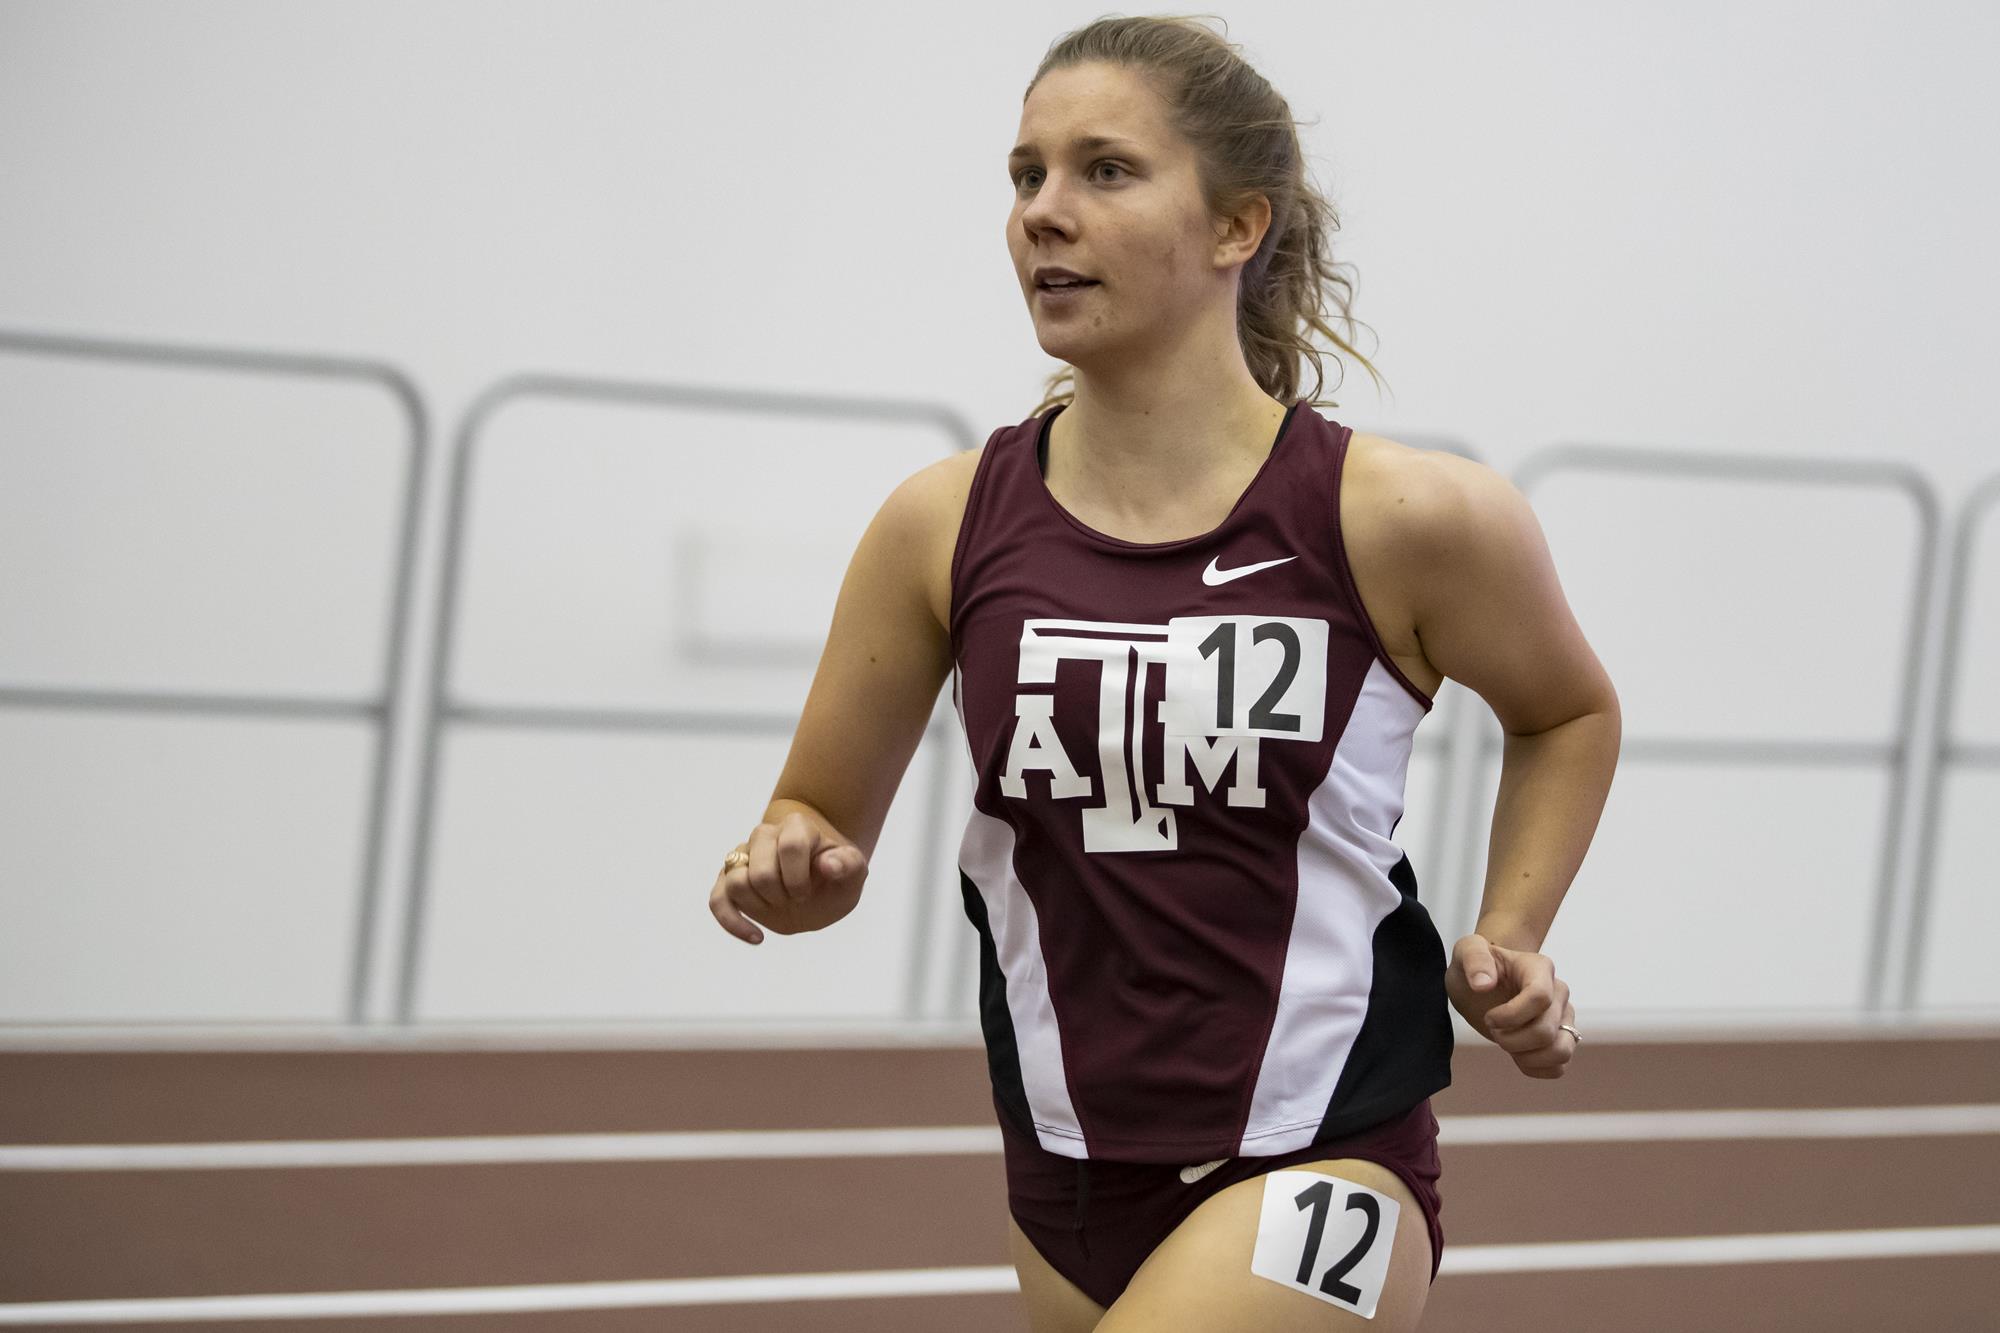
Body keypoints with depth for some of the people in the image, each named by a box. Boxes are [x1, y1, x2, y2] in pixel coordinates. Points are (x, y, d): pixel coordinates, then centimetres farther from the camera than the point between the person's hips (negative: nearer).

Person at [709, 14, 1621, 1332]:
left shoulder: (1401, 520, -9)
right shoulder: (947, 527, -3)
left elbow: (1569, 714, 12)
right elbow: (823, 820, 7)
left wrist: (1511, 940, -1)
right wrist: (790, 868, -15)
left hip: (1320, 1174, -4)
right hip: (1069, 1185, 4)